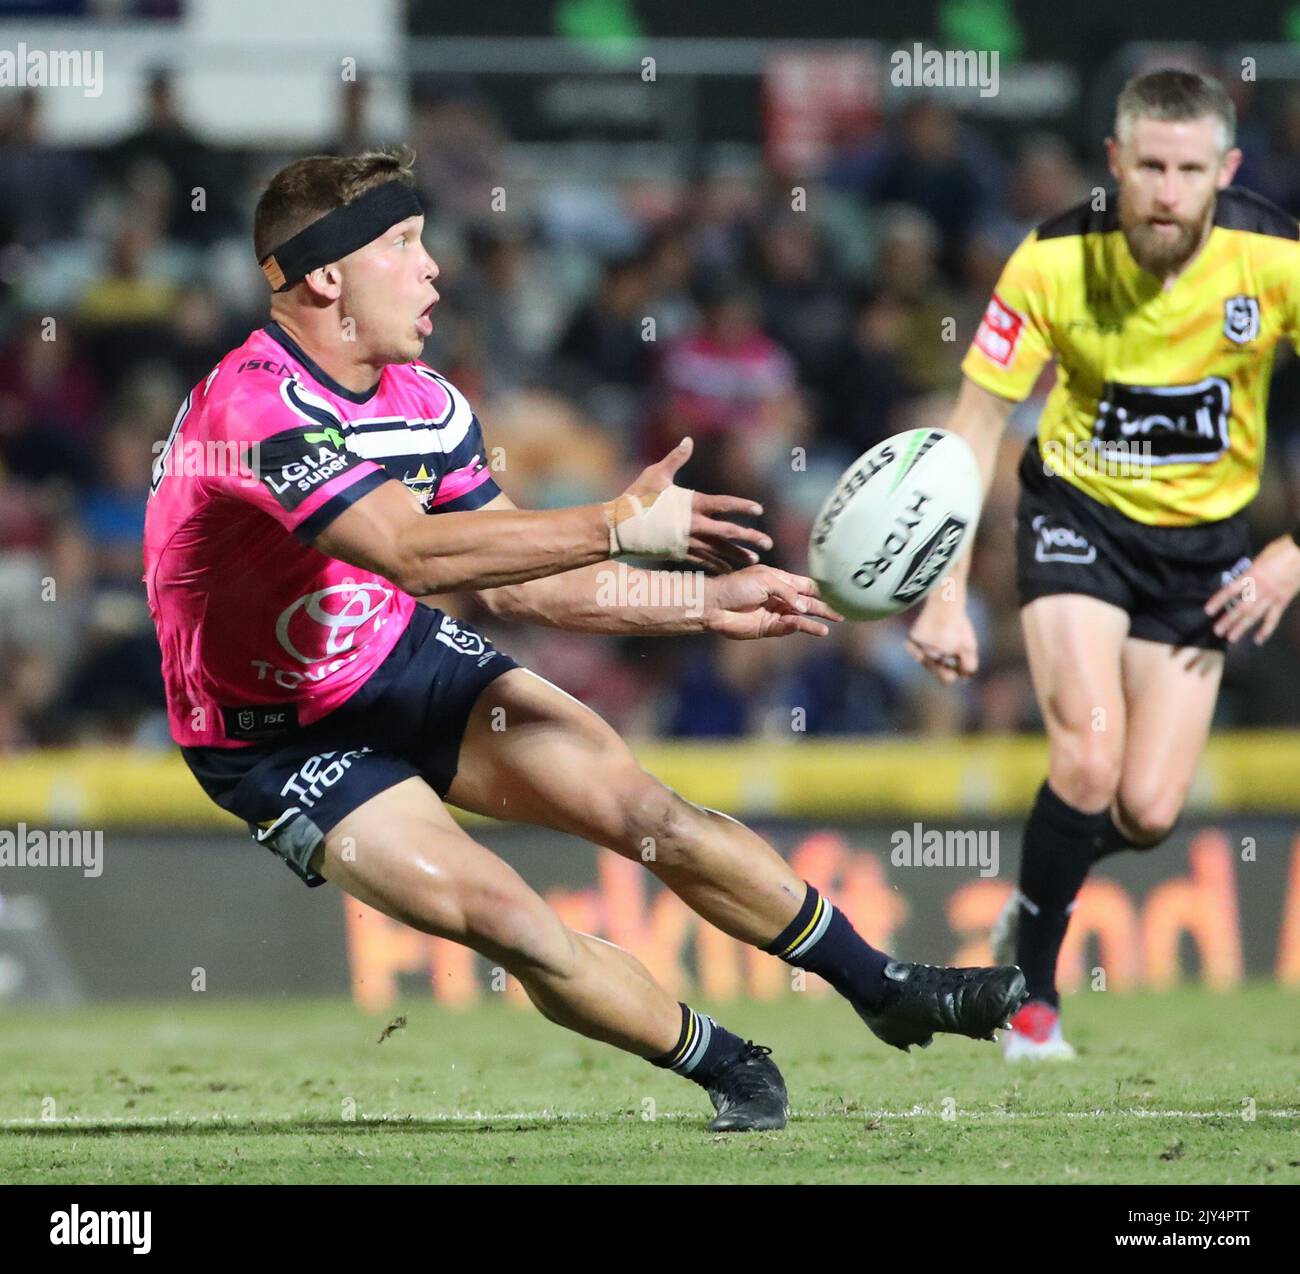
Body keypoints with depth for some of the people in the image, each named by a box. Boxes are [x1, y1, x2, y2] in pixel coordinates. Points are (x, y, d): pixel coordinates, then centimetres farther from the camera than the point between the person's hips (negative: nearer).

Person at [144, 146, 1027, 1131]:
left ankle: (886, 991, 13)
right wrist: (620, 526, -45)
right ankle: (731, 1069, 1)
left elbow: (514, 580, 6)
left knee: (643, 809, -3)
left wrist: (706, 604, 0)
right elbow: (415, 552, -42)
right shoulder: (256, 406, -31)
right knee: (514, 925, -20)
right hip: (284, 742, -7)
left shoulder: (422, 401, -2)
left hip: (409, 656, 7)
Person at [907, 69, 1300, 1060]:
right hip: (1080, 512, -1)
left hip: (1204, 542, 1)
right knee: (1092, 755, -22)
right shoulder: (1055, 262, -20)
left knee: (1148, 812, -7)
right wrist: (946, 596, -18)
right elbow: (975, 424, -12)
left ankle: (1039, 901, 29)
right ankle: (1033, 989, 1)